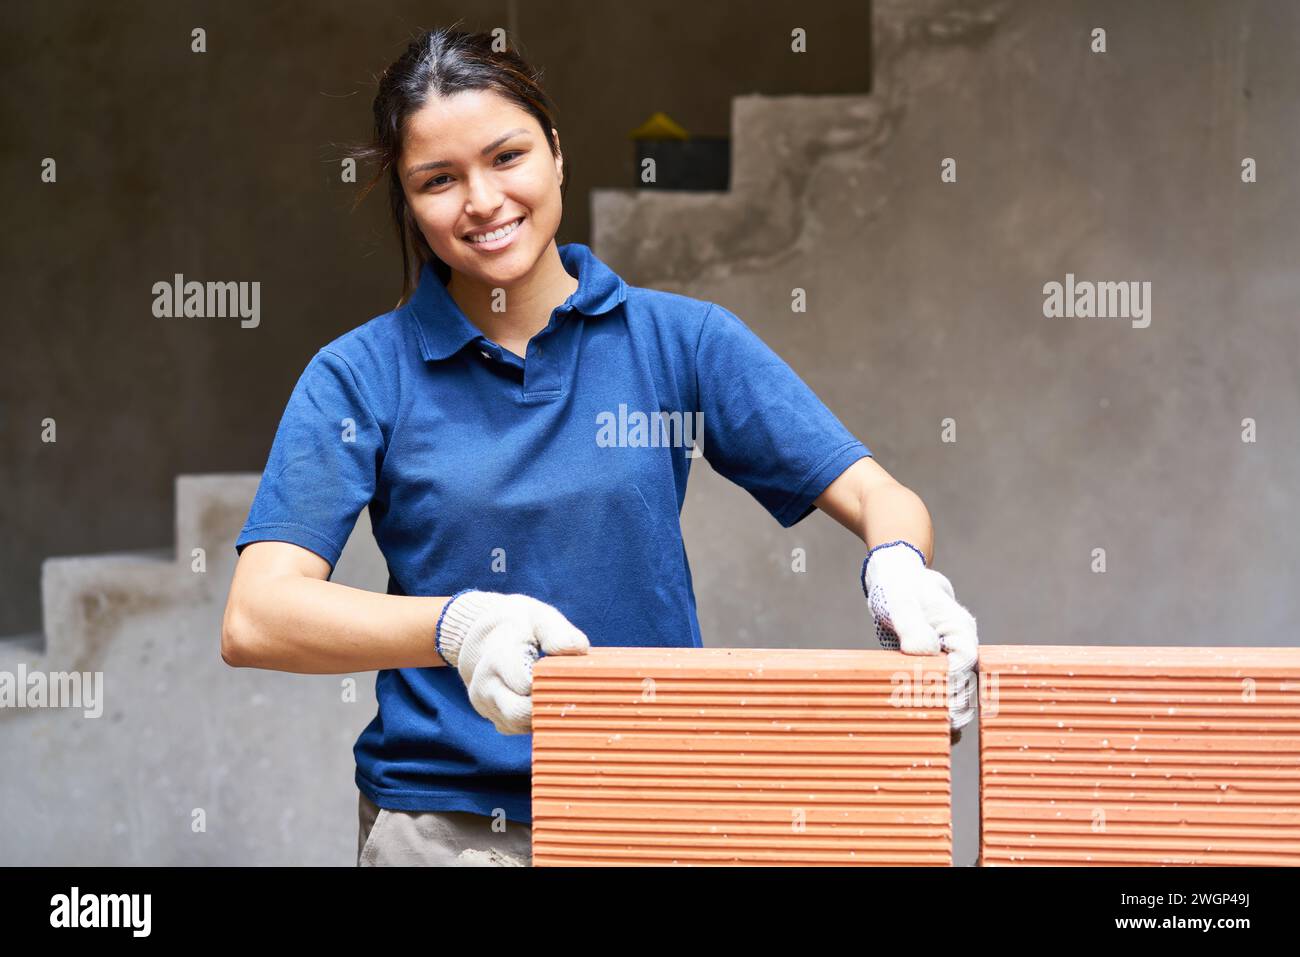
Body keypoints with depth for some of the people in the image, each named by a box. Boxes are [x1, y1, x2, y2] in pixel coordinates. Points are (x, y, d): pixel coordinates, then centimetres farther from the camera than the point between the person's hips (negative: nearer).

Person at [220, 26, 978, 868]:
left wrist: (898, 568, -25)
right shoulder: (360, 376, -3)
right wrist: (456, 626, -32)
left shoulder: (684, 340, 1)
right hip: (442, 822, -1)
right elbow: (255, 621, -14)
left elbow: (876, 495, 0)